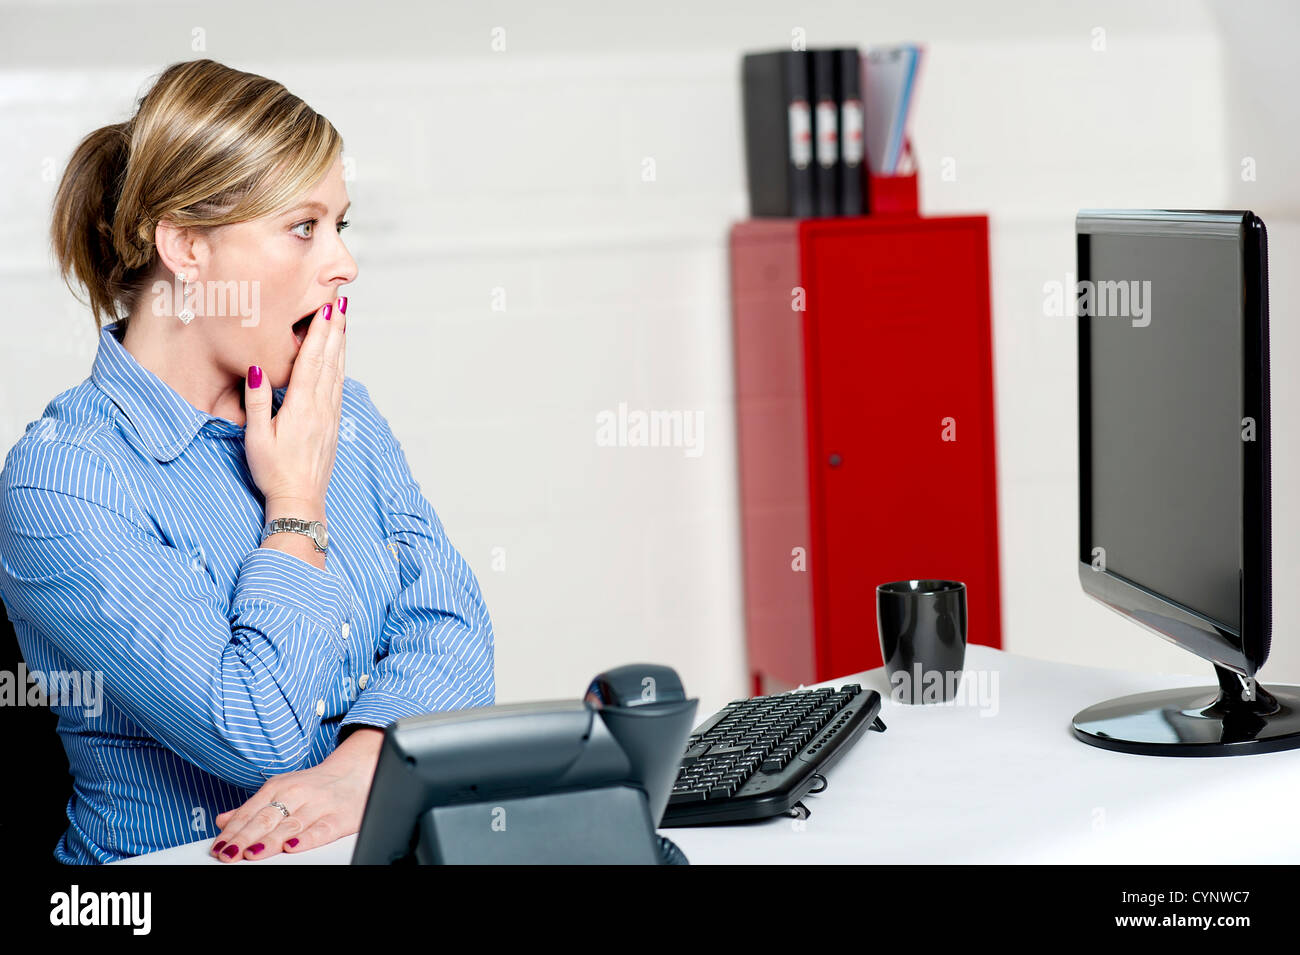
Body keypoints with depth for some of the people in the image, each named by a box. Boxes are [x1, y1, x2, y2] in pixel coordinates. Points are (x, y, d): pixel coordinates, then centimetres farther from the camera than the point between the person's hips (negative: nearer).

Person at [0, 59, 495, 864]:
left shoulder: (342, 410, 9)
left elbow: (448, 621, 0)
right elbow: (256, 736, -17)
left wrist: (360, 764, -18)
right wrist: (299, 501, -7)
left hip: (385, 836, 5)